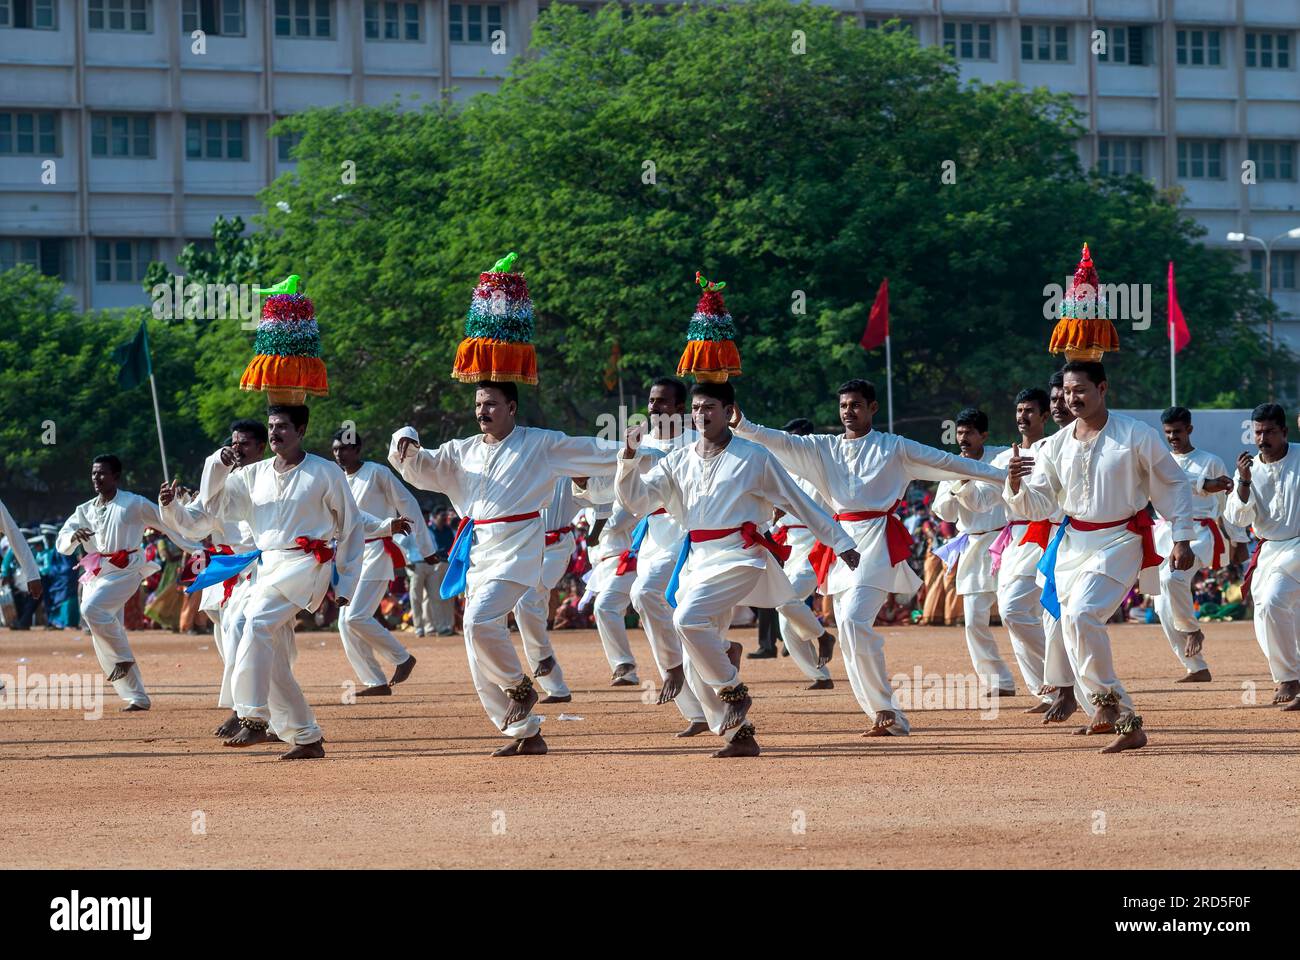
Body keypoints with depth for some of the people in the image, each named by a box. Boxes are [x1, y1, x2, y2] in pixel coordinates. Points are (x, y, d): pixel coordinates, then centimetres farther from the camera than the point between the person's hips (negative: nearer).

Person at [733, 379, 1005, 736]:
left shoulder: (893, 447, 4)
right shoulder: (824, 448, 14)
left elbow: (947, 462, 5)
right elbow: (781, 442, 3)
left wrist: (1004, 475, 4)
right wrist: (742, 426, -14)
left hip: (877, 542, -6)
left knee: (853, 620, -22)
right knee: (850, 633, 3)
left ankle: (884, 709, -13)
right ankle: (892, 720, 10)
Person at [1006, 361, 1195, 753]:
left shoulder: (1138, 436, -7)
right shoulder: (1055, 446, 5)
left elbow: (1174, 485, 1)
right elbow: (1039, 506, 5)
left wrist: (1181, 537, -4)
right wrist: (1016, 486, -15)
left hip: (1118, 543, -6)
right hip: (1072, 544, 6)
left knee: (1081, 615, -24)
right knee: (1073, 630, 4)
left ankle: (1106, 700, -7)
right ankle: (1124, 720, 16)